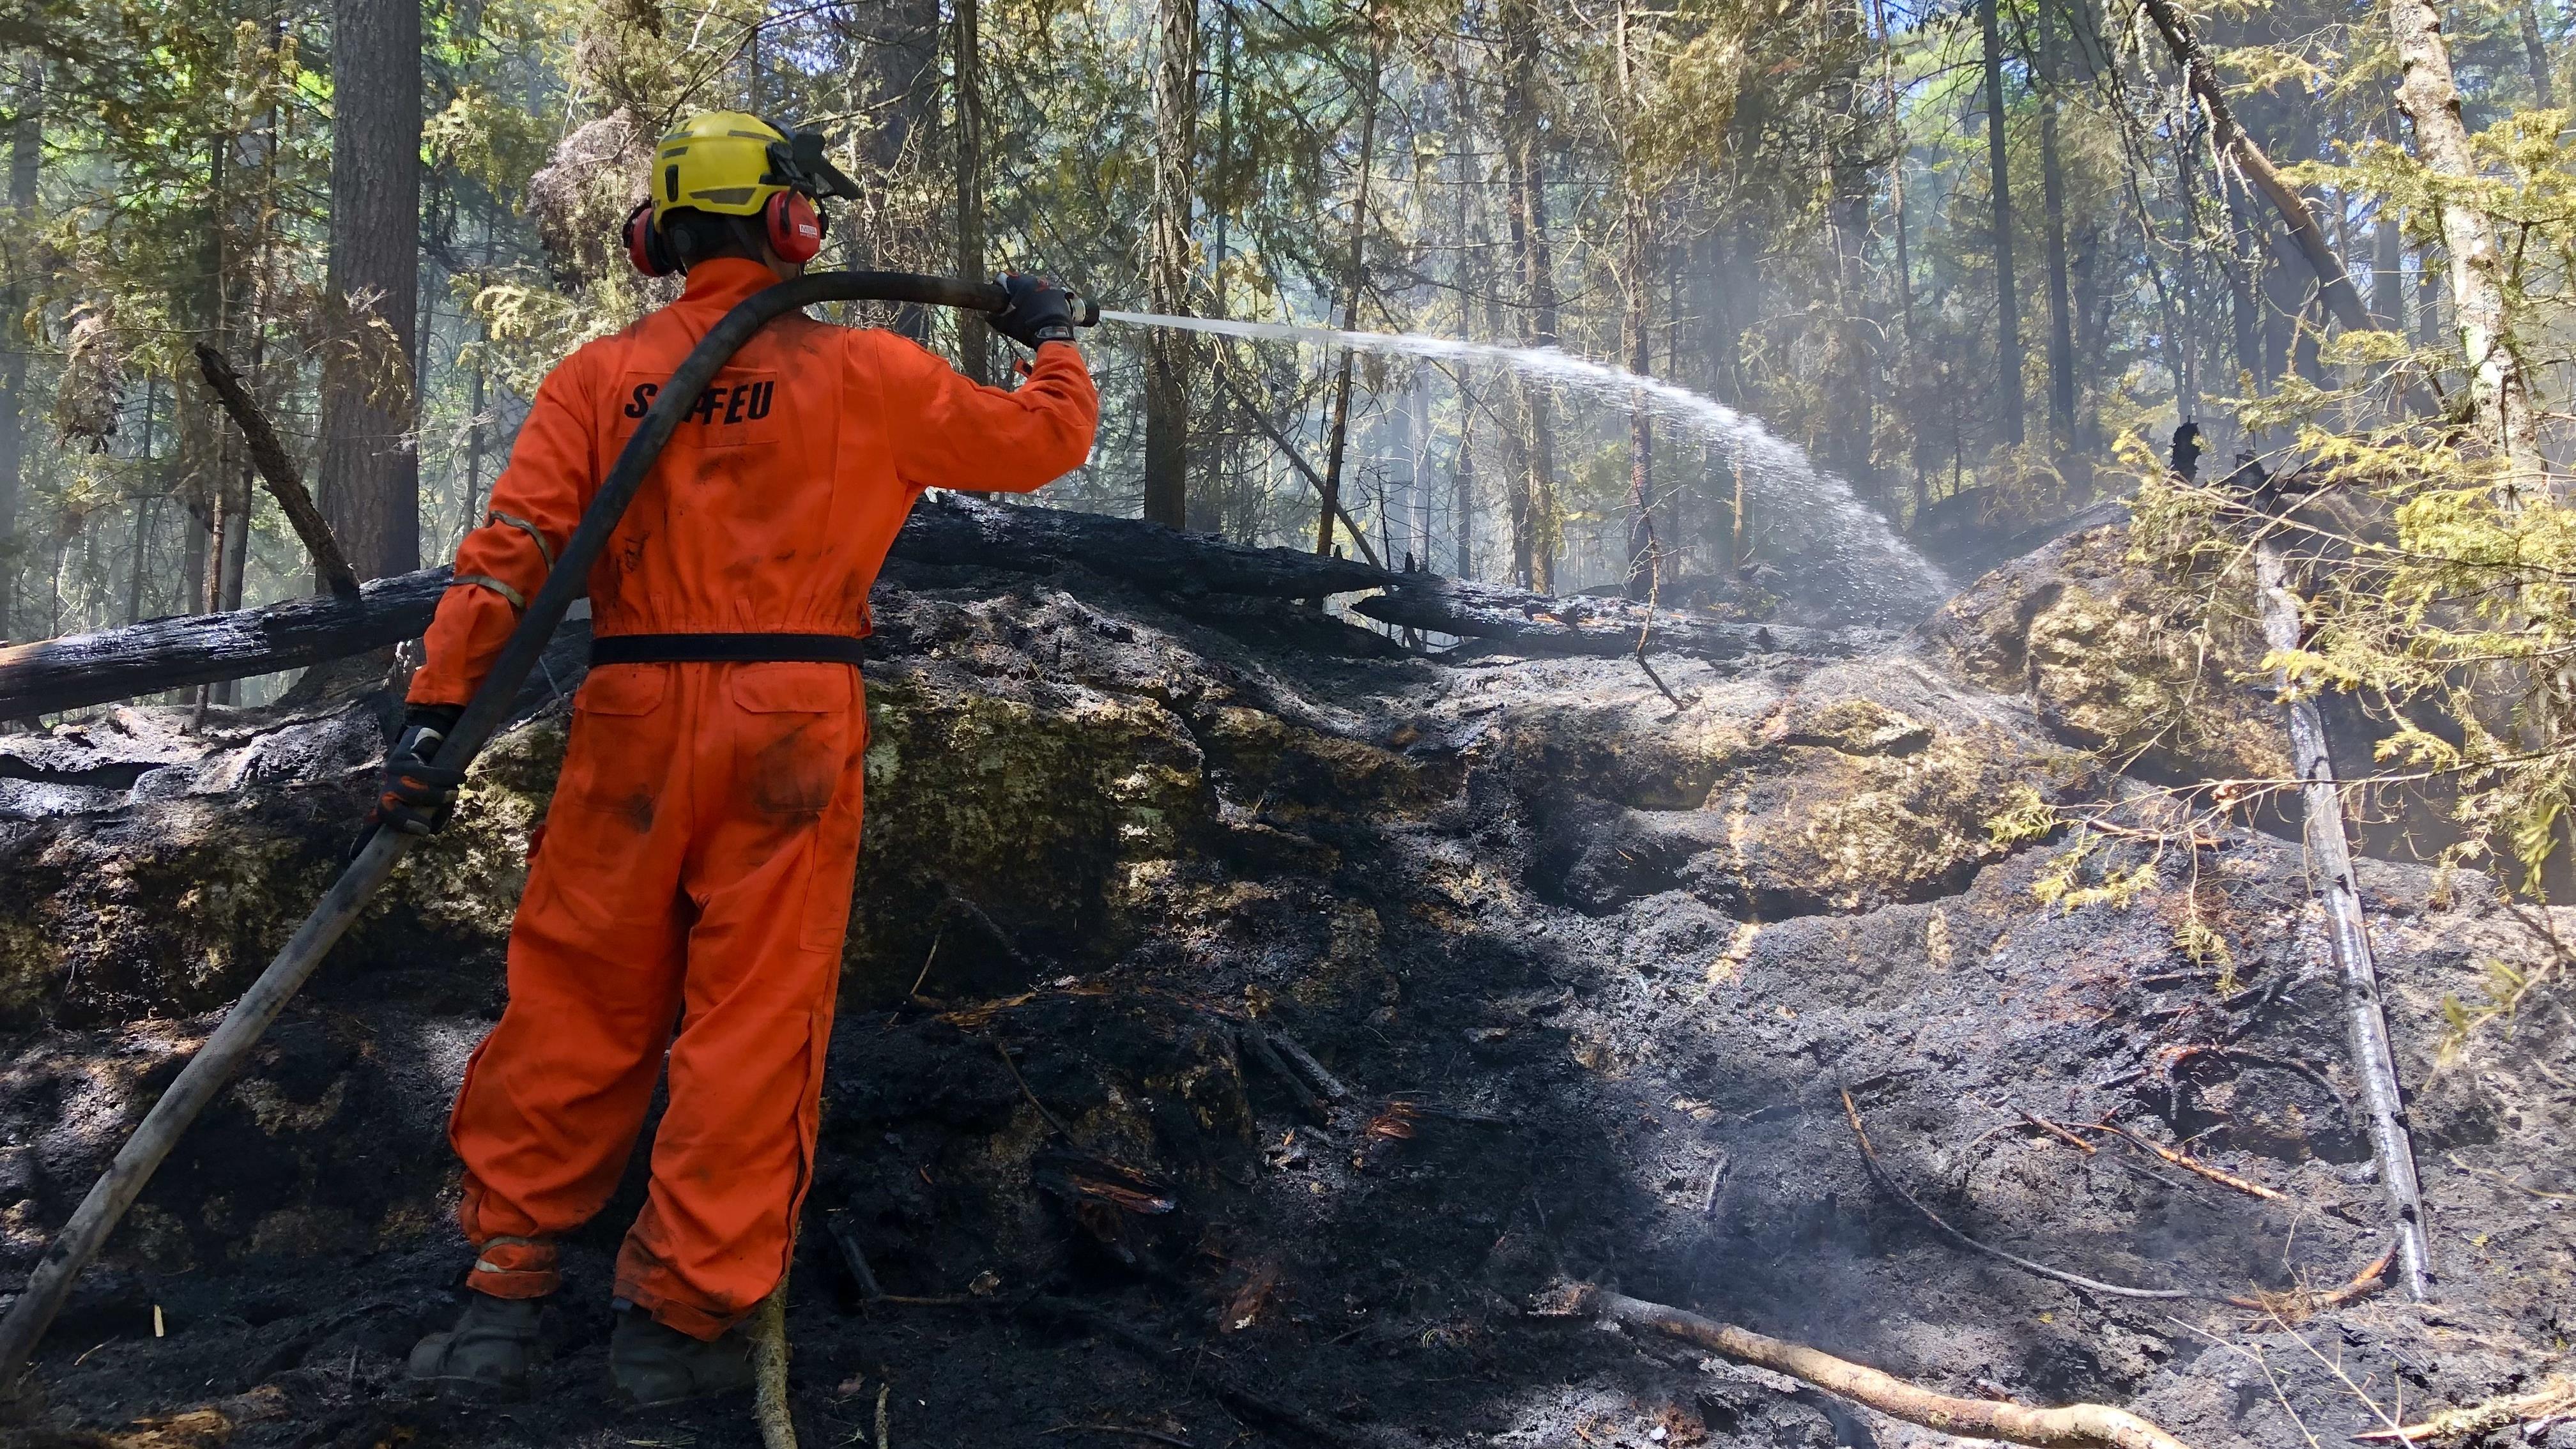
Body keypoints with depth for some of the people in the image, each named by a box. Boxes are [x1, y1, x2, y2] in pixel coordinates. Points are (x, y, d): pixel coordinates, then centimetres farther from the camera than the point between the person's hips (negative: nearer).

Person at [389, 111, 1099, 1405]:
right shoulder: (866, 375, 2)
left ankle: (505, 1290, 19)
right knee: (751, 1023, 5)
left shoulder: (599, 377, 7)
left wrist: (436, 712, -6)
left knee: (573, 1009, 12)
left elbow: (513, 544, -3)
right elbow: (1043, 439, 12)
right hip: (790, 727, -2)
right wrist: (1053, 341, 31)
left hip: (631, 719, 3)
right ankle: (682, 1316, 11)